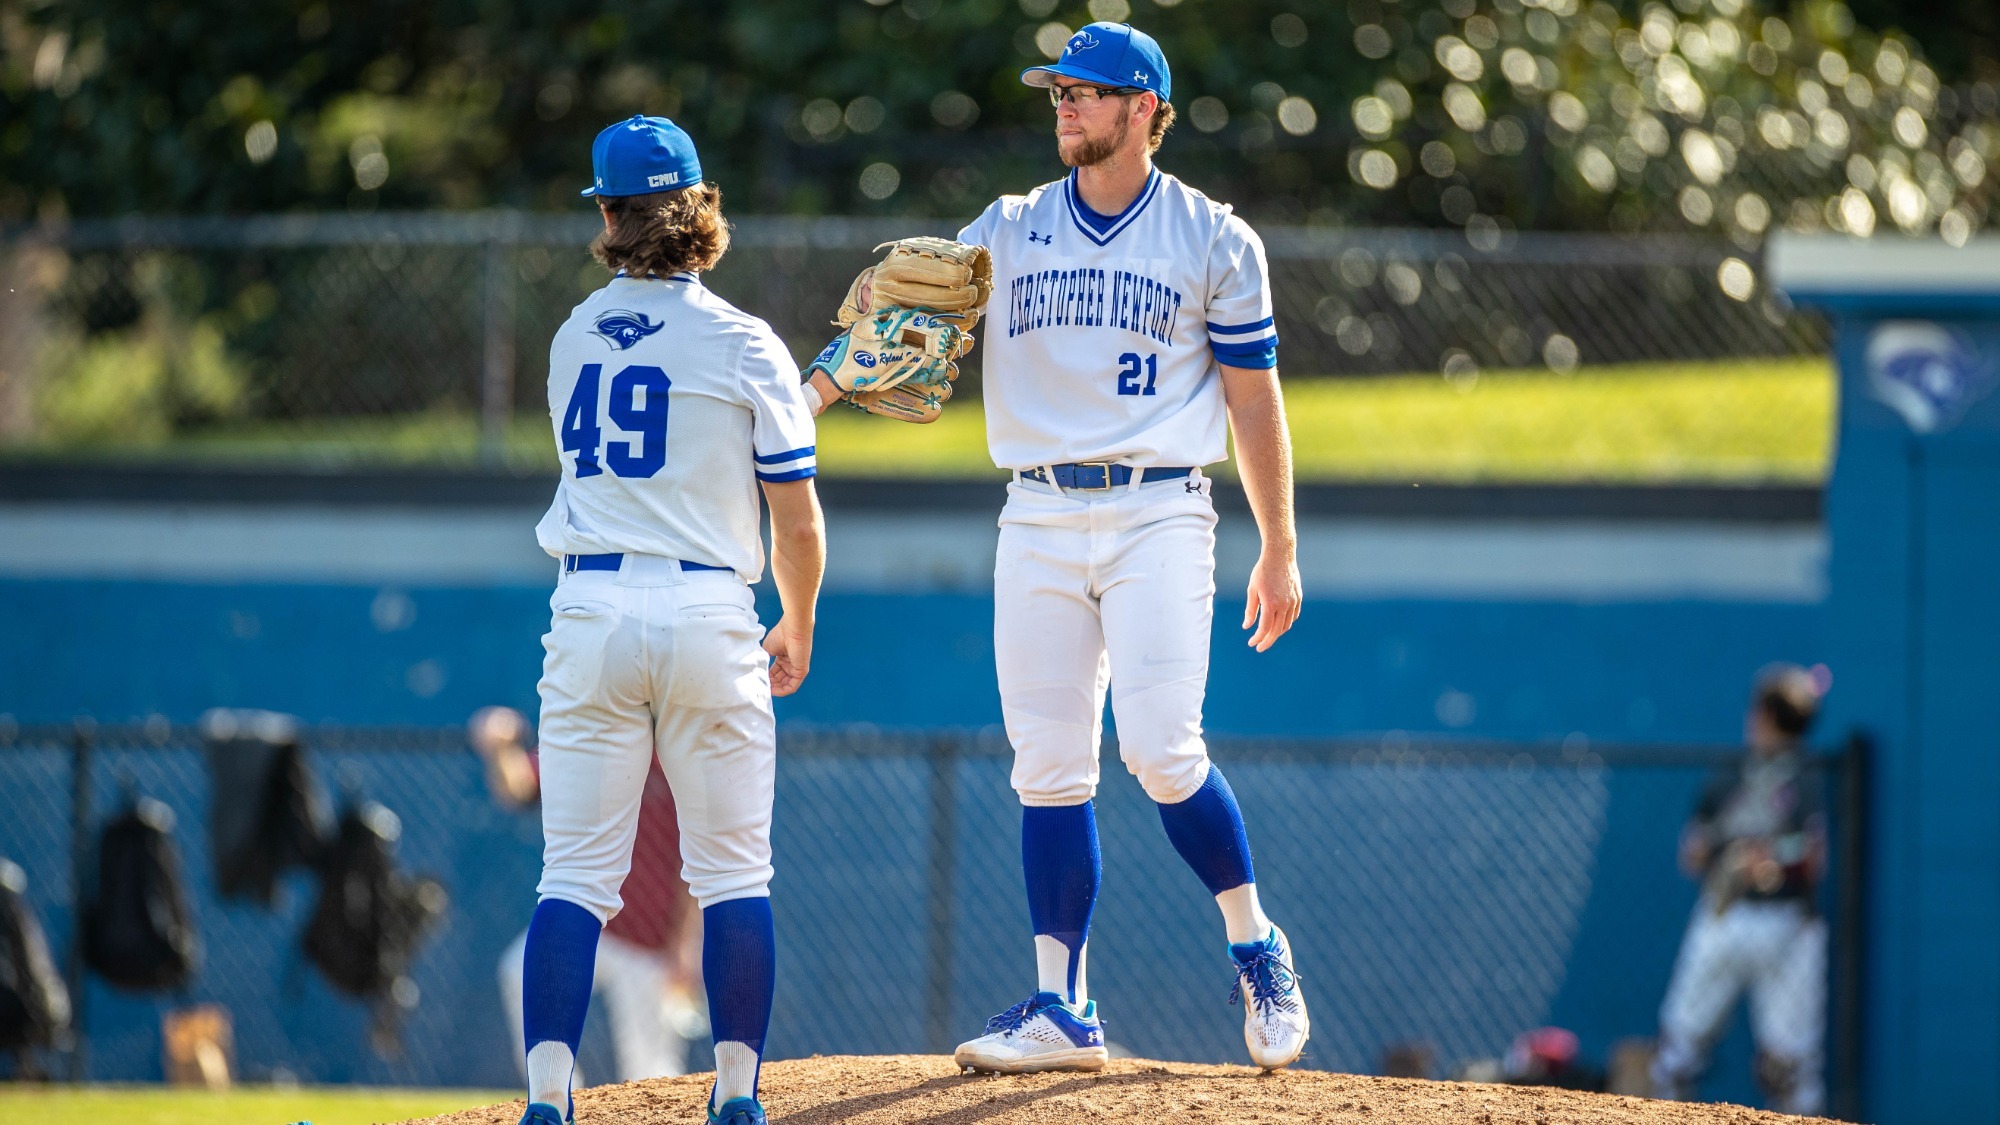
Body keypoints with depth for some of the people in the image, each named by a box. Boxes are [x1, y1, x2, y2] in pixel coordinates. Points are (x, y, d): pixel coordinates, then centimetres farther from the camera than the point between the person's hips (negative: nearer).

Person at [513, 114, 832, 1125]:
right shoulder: (745, 345, -2)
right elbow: (797, 523, 0)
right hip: (708, 613, -2)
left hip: (591, 614, 2)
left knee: (575, 878, 1)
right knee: (733, 872, 8)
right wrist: (796, 632, 17)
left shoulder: (574, 340, 9)